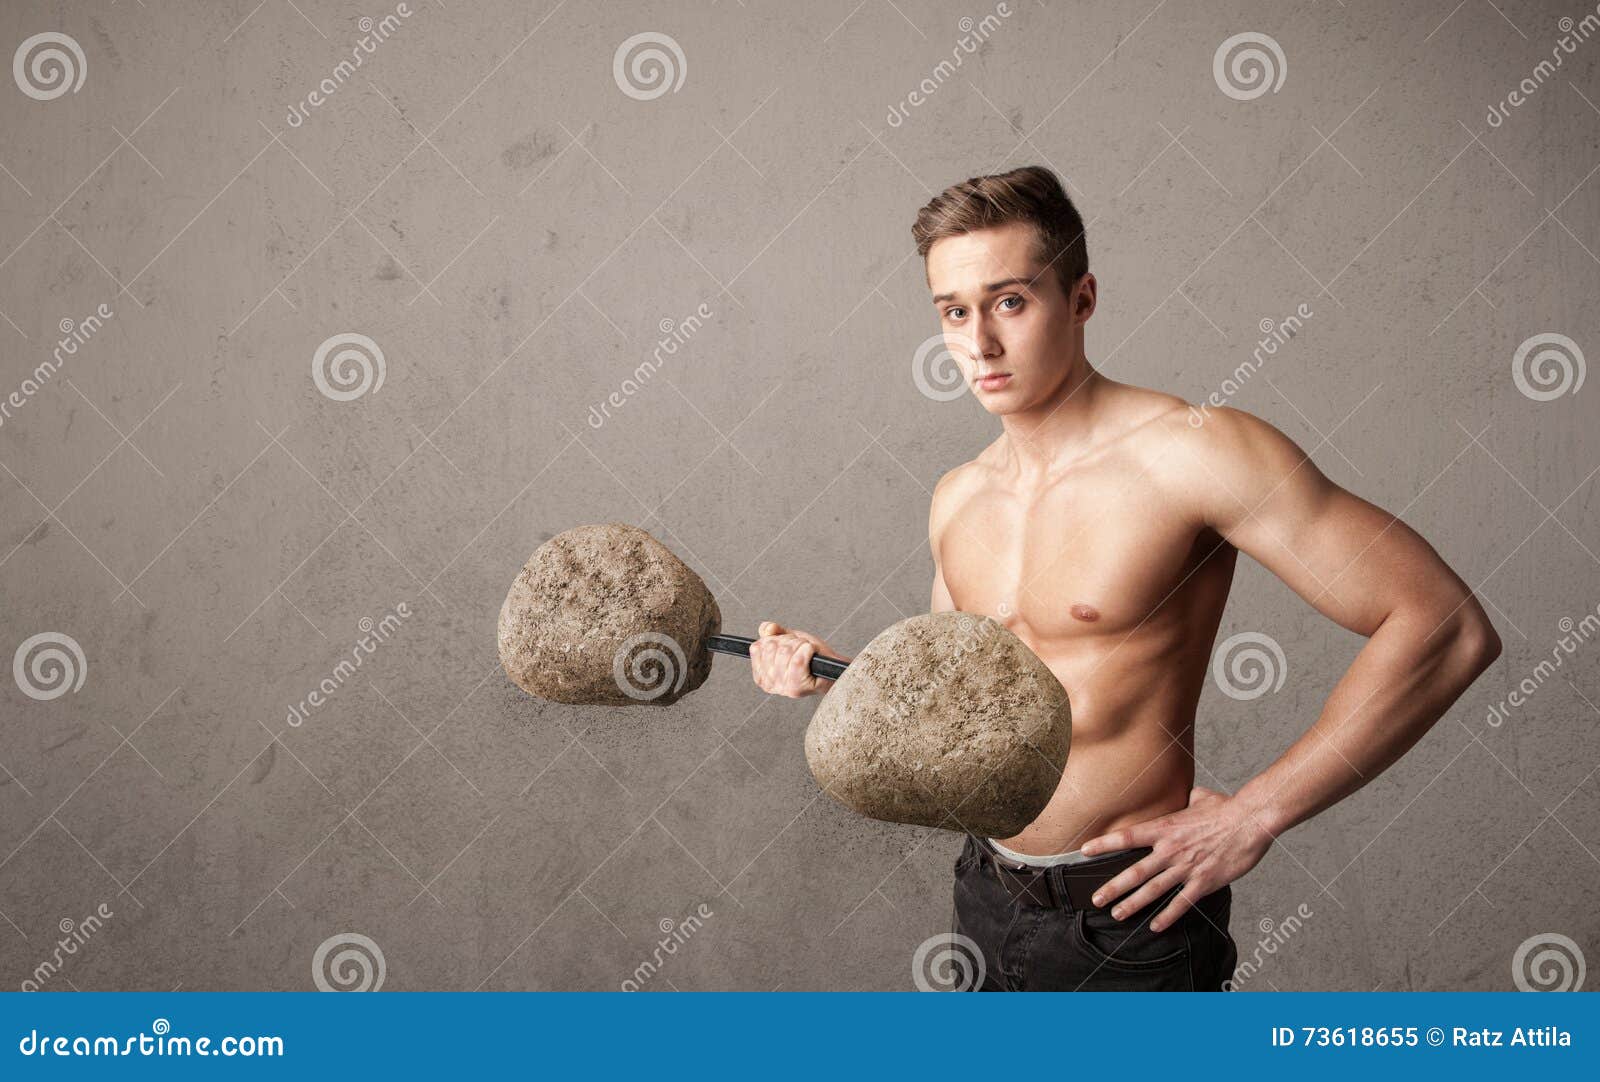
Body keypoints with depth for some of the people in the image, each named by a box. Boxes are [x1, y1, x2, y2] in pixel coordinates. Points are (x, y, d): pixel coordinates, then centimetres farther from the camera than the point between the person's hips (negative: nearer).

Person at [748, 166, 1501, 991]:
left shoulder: (1189, 452, -17)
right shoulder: (957, 500, 4)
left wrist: (1251, 816, -20)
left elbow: (1446, 627, -20)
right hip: (986, 894, 6)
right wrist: (836, 672, 0)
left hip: (1125, 918, -6)